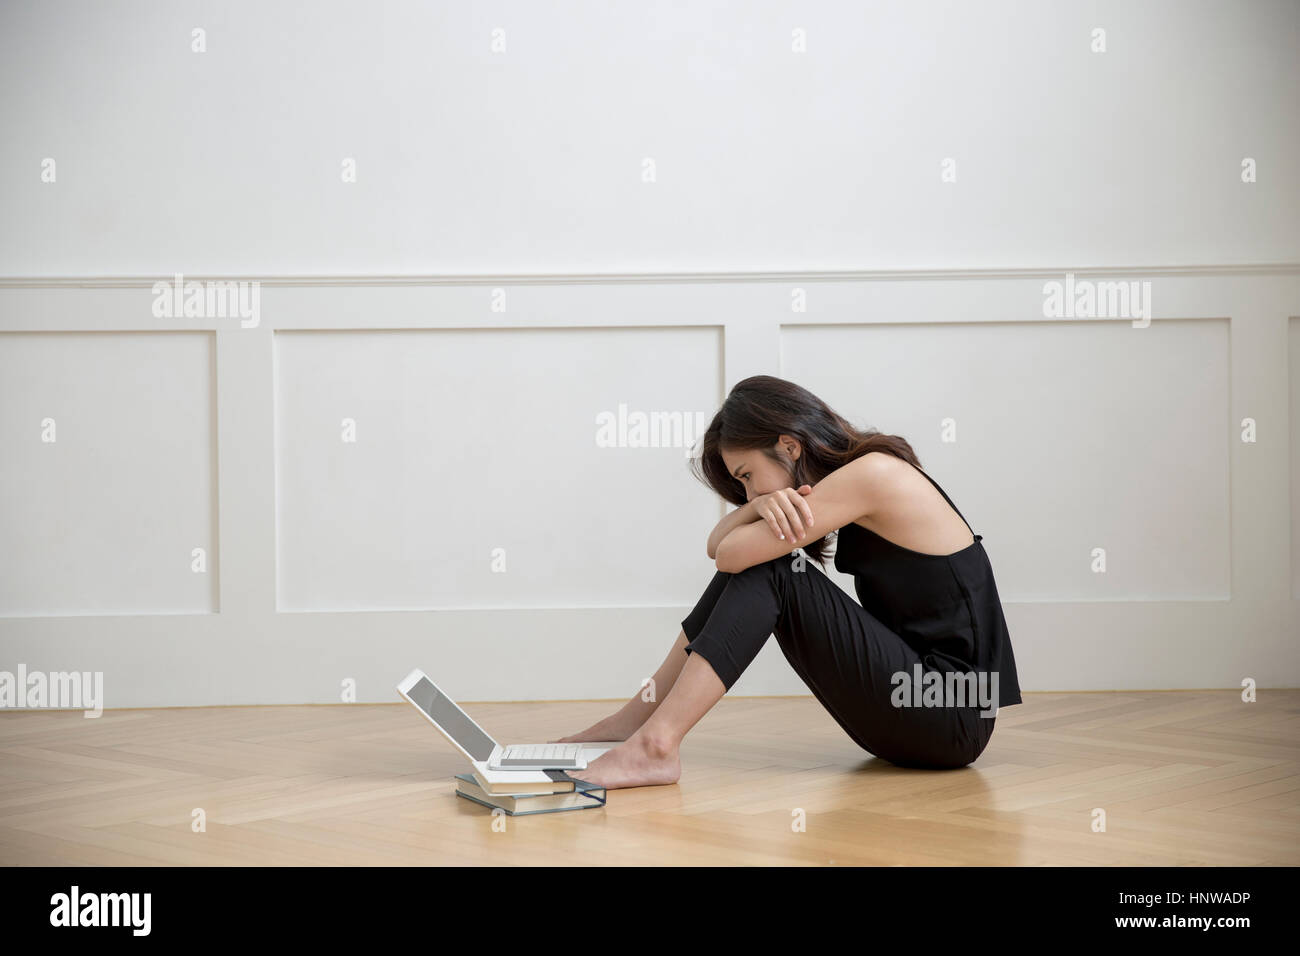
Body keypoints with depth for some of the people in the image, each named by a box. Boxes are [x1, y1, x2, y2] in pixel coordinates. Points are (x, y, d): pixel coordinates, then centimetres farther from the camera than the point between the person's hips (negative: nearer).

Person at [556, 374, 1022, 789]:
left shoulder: (874, 473, -16)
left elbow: (733, 554, -18)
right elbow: (720, 545, 8)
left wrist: (765, 501, 3)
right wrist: (762, 504, -13)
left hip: (953, 718, -9)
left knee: (764, 572, -16)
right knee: (754, 565, 2)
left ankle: (655, 744, -22)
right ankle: (638, 719, 3)